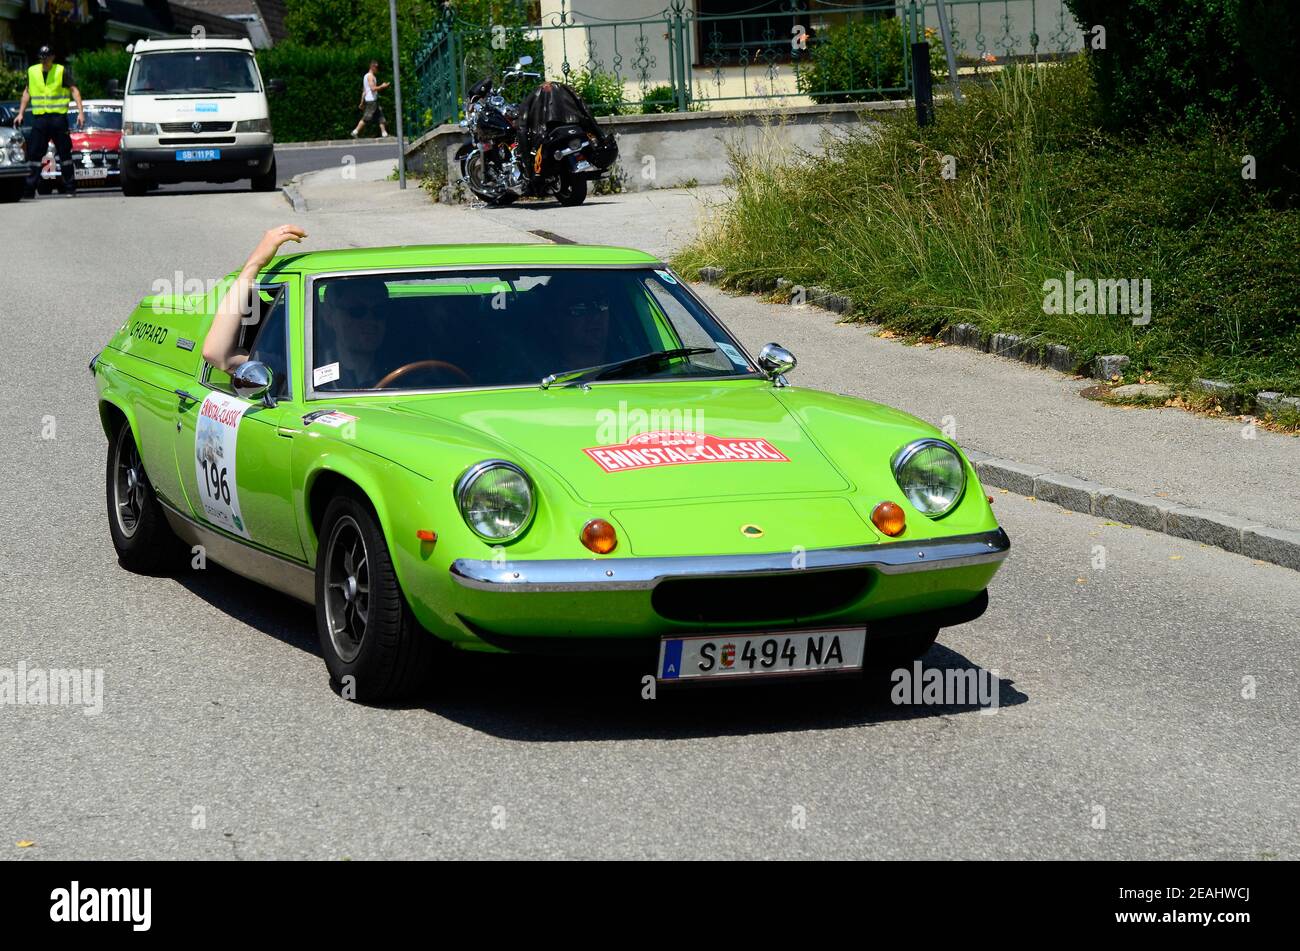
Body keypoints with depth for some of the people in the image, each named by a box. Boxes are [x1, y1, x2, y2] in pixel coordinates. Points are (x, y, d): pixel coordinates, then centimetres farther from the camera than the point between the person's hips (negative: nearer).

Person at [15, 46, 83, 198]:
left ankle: (70, 187, 9)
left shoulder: (62, 71, -2)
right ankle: (30, 190, 1)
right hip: (39, 117, 3)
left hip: (58, 117, -3)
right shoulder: (32, 72, 9)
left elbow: (74, 90, -4)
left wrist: (80, 112, -13)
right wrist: (20, 113, 15)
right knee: (34, 153, -1)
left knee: (64, 152, 2)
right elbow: (27, 92, 20)